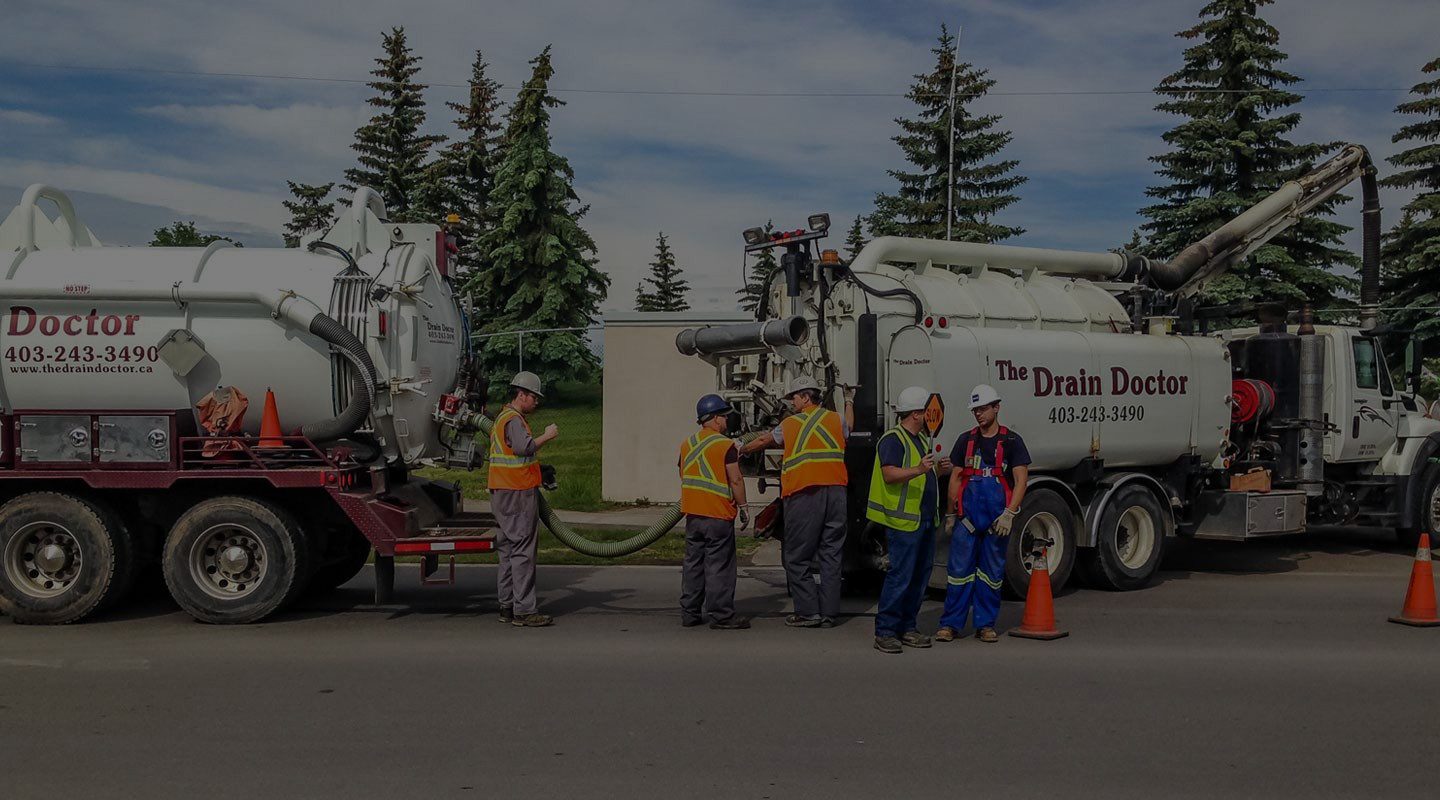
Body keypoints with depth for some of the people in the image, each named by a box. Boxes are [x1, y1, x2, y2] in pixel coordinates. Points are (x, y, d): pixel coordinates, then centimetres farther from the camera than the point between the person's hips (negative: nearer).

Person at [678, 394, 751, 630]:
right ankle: (721, 615, 1)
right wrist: (743, 506, -5)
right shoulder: (725, 445, -10)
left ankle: (689, 613, 15)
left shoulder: (687, 444, 12)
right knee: (719, 566, -2)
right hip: (718, 514, -7)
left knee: (693, 564, 12)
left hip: (692, 514, 7)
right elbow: (735, 480, -13)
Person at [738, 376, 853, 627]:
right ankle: (828, 613, 9)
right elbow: (848, 433, 33)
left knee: (797, 557, 3)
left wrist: (741, 450, 40)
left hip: (804, 494, -4)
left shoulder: (790, 424, 5)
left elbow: (763, 441, 21)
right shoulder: (836, 419, 10)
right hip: (836, 492, 4)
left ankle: (808, 611, -2)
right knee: (830, 555, 7)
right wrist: (849, 403, 47)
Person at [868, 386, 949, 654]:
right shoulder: (892, 439, -11)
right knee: (900, 576, -10)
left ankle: (907, 627, 18)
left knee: (920, 575, 10)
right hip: (904, 520, -10)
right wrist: (919, 470, -36)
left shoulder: (921, 438, 20)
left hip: (926, 519, 10)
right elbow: (890, 474, -22)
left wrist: (938, 468, 12)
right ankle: (885, 632, -5)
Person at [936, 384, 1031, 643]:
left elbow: (1021, 480, -5)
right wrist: (950, 513, 7)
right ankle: (951, 624, 5)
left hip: (997, 519, -1)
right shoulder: (966, 440, 10)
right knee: (959, 569, -1)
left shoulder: (1011, 441, 2)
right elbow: (955, 478, 13)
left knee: (992, 572, 6)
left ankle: (985, 625, 15)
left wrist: (1009, 513, -15)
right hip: (967, 517, 2)